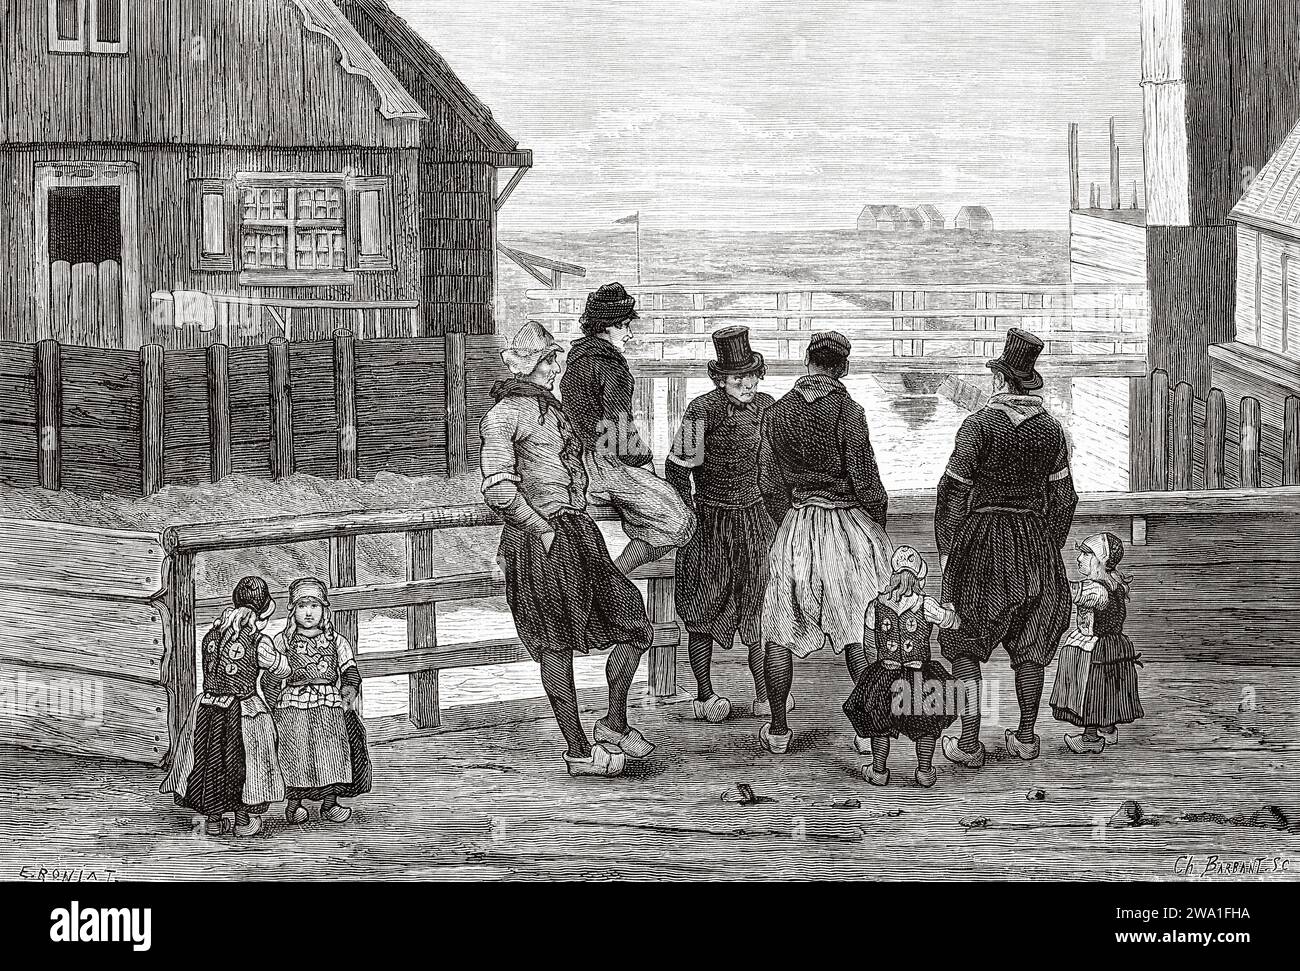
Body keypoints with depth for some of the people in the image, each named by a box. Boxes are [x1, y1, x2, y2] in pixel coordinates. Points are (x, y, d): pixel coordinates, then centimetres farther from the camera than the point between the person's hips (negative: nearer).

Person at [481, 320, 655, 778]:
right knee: (556, 644, -1)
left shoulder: (549, 406, 18)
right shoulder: (506, 413, -10)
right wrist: (541, 529, -15)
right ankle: (579, 751, 5)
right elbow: (498, 488, -18)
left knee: (631, 616, 6)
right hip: (542, 543, -9)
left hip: (577, 534, 9)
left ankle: (614, 723, 15)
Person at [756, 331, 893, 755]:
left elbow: (768, 481, 5)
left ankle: (778, 731, 14)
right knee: (860, 632, 3)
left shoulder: (778, 411, 1)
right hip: (849, 525, -3)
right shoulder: (847, 411, -12)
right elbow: (866, 482, -11)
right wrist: (879, 522, 5)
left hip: (796, 526, 3)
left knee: (780, 630, 11)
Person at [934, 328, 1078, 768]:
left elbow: (953, 489, -11)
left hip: (983, 533, -4)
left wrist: (945, 550, -4)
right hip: (1034, 536, 4)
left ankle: (969, 742, -1)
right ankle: (1026, 736, 19)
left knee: (964, 642, 5)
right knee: (1029, 641, 16)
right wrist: (1050, 548, 18)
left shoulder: (979, 424, -11)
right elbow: (1063, 497, 7)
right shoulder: (1051, 429, 3)